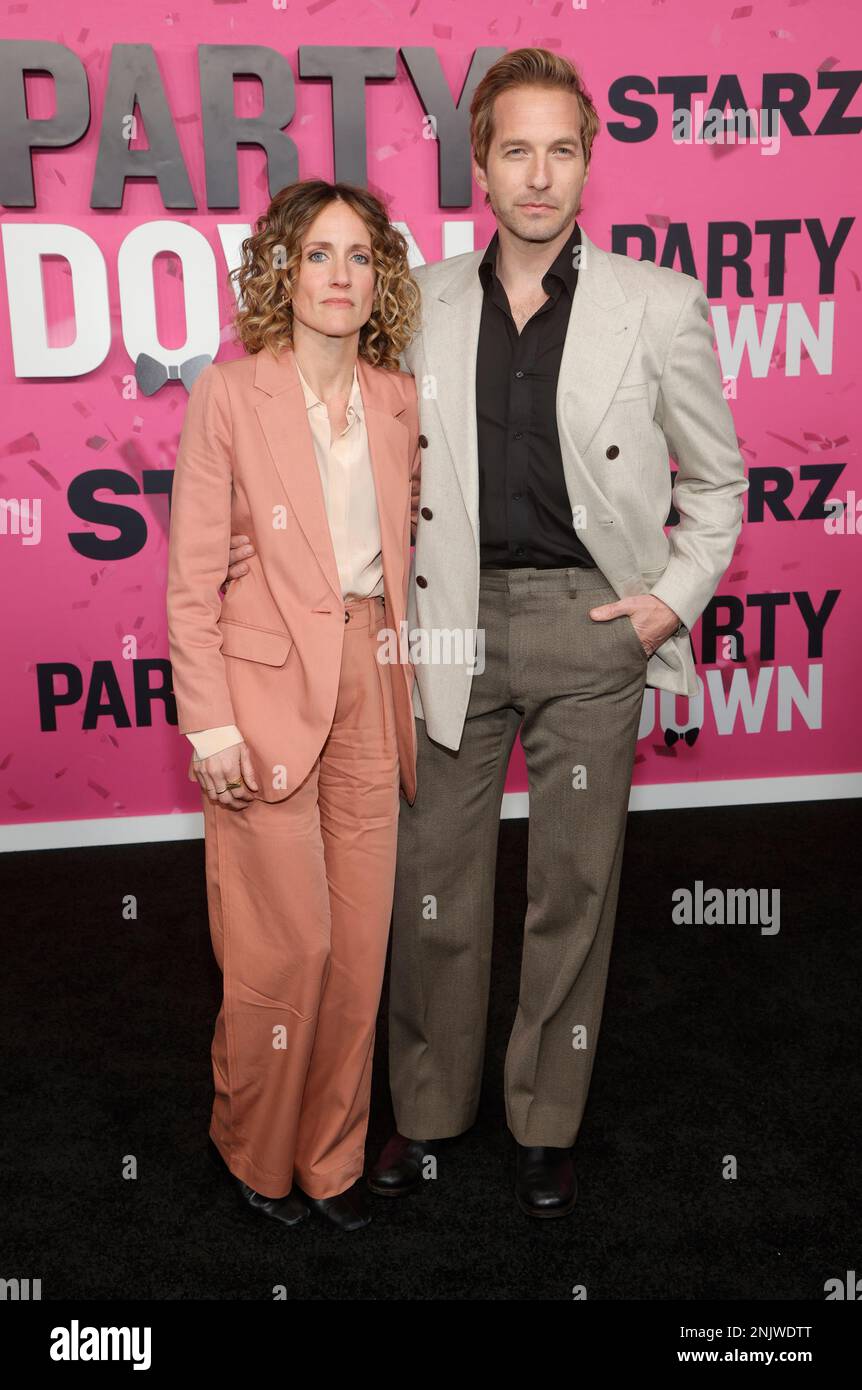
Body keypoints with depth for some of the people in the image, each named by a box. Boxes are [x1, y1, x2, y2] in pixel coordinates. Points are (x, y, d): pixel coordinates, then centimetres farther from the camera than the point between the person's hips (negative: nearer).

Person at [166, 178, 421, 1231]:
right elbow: (193, 574, -6)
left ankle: (330, 1153, 29)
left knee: (359, 942, 9)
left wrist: (404, 683, 10)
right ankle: (255, 1148, 27)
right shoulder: (229, 393, -4)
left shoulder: (398, 401, 9)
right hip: (268, 682, -4)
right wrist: (210, 720, -12)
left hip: (370, 684, 5)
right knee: (285, 945, 1)